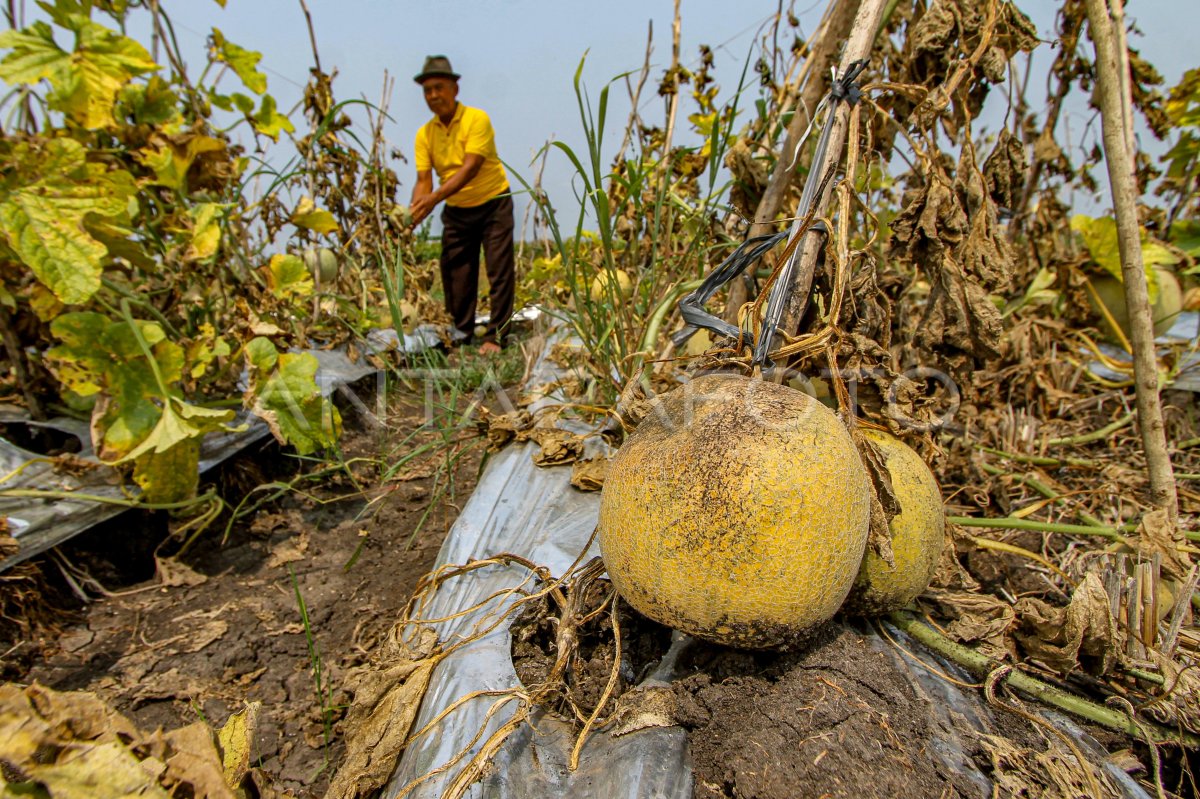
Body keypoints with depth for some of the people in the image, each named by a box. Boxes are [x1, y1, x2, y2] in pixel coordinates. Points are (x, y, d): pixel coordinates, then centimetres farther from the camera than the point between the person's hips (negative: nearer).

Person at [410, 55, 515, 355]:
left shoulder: (476, 119, -14)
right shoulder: (425, 134, 0)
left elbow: (471, 167, -24)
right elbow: (423, 180, -5)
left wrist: (435, 197, -34)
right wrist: (413, 209, -26)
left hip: (493, 204, -4)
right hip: (455, 211, 5)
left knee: (499, 271, -5)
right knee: (455, 274, 4)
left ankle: (495, 336, 2)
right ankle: (461, 334, 16)